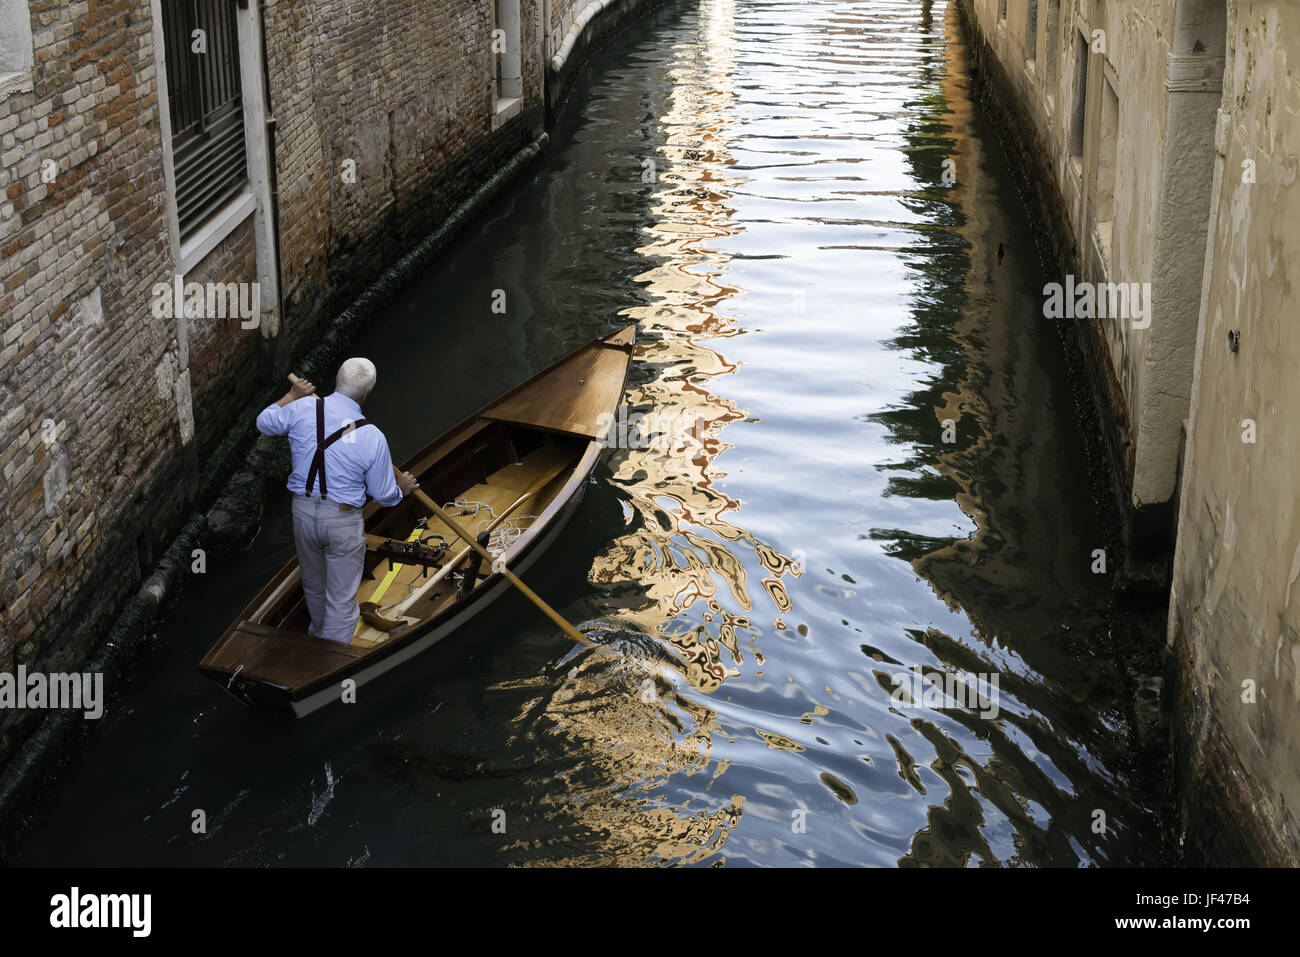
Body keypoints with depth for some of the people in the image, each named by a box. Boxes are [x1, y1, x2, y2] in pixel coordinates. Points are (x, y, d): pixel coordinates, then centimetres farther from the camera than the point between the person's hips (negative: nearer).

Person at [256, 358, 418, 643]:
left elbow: (264, 423, 11)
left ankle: (318, 636, 51)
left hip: (303, 512, 4)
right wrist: (402, 488, 17)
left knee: (314, 588, 27)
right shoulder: (373, 437, -16)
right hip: (343, 522, -4)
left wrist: (291, 396, 25)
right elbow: (384, 495, -6)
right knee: (341, 599, 8)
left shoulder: (303, 409, -11)